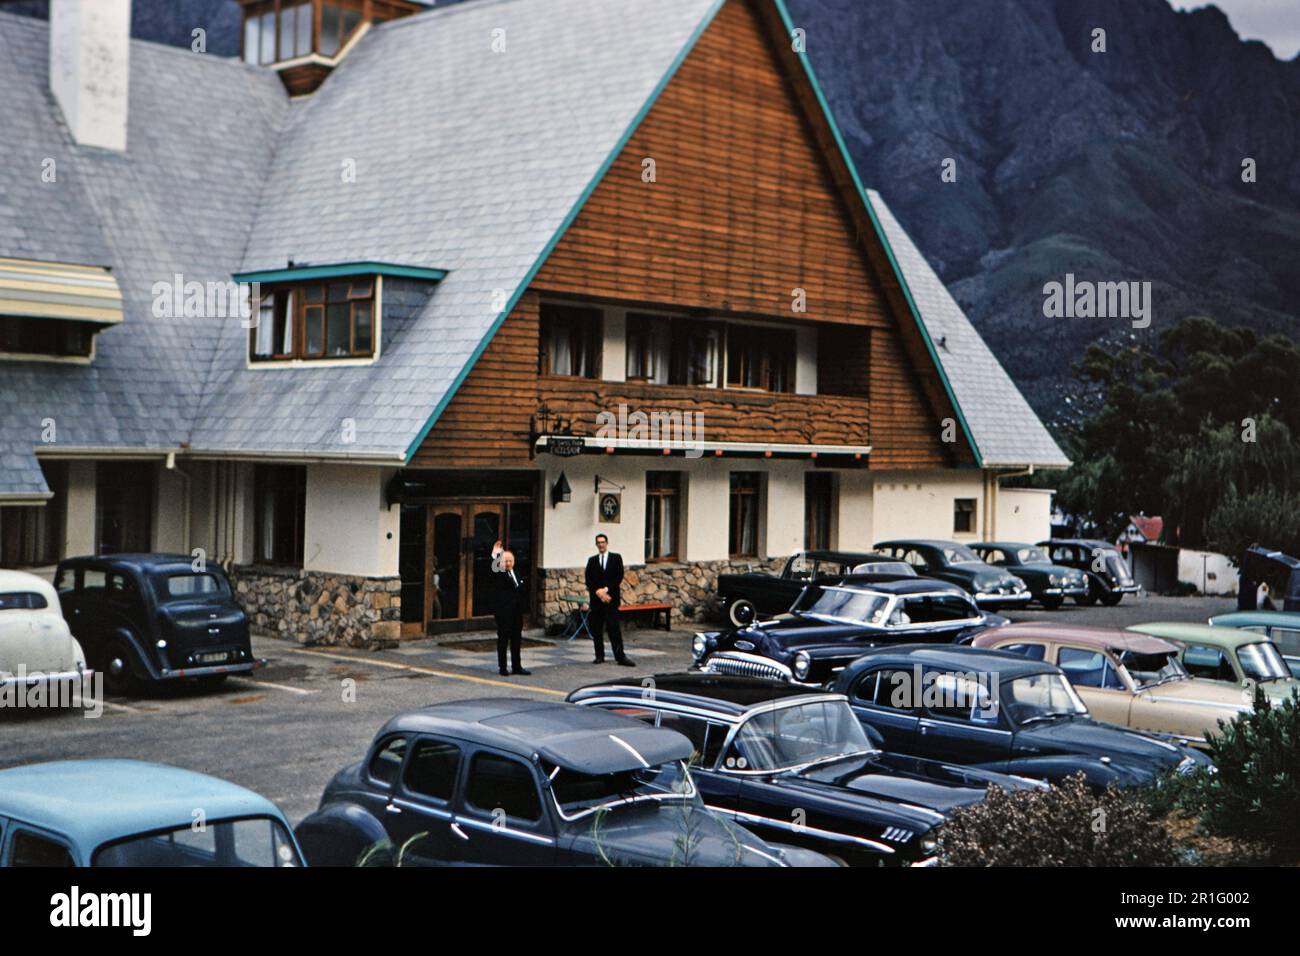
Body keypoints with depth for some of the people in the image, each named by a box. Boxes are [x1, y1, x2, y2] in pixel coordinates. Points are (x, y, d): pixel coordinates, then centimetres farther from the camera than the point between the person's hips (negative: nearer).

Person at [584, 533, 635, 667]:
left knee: (614, 628, -9)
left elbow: (619, 577, -2)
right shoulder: (592, 560, 12)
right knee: (596, 629, 3)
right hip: (596, 600, 3)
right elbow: (588, 580, 4)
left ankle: (620, 656, -12)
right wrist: (598, 592, -10)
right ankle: (599, 656, 10)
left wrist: (606, 589, -11)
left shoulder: (616, 558, 7)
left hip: (611, 599, -3)